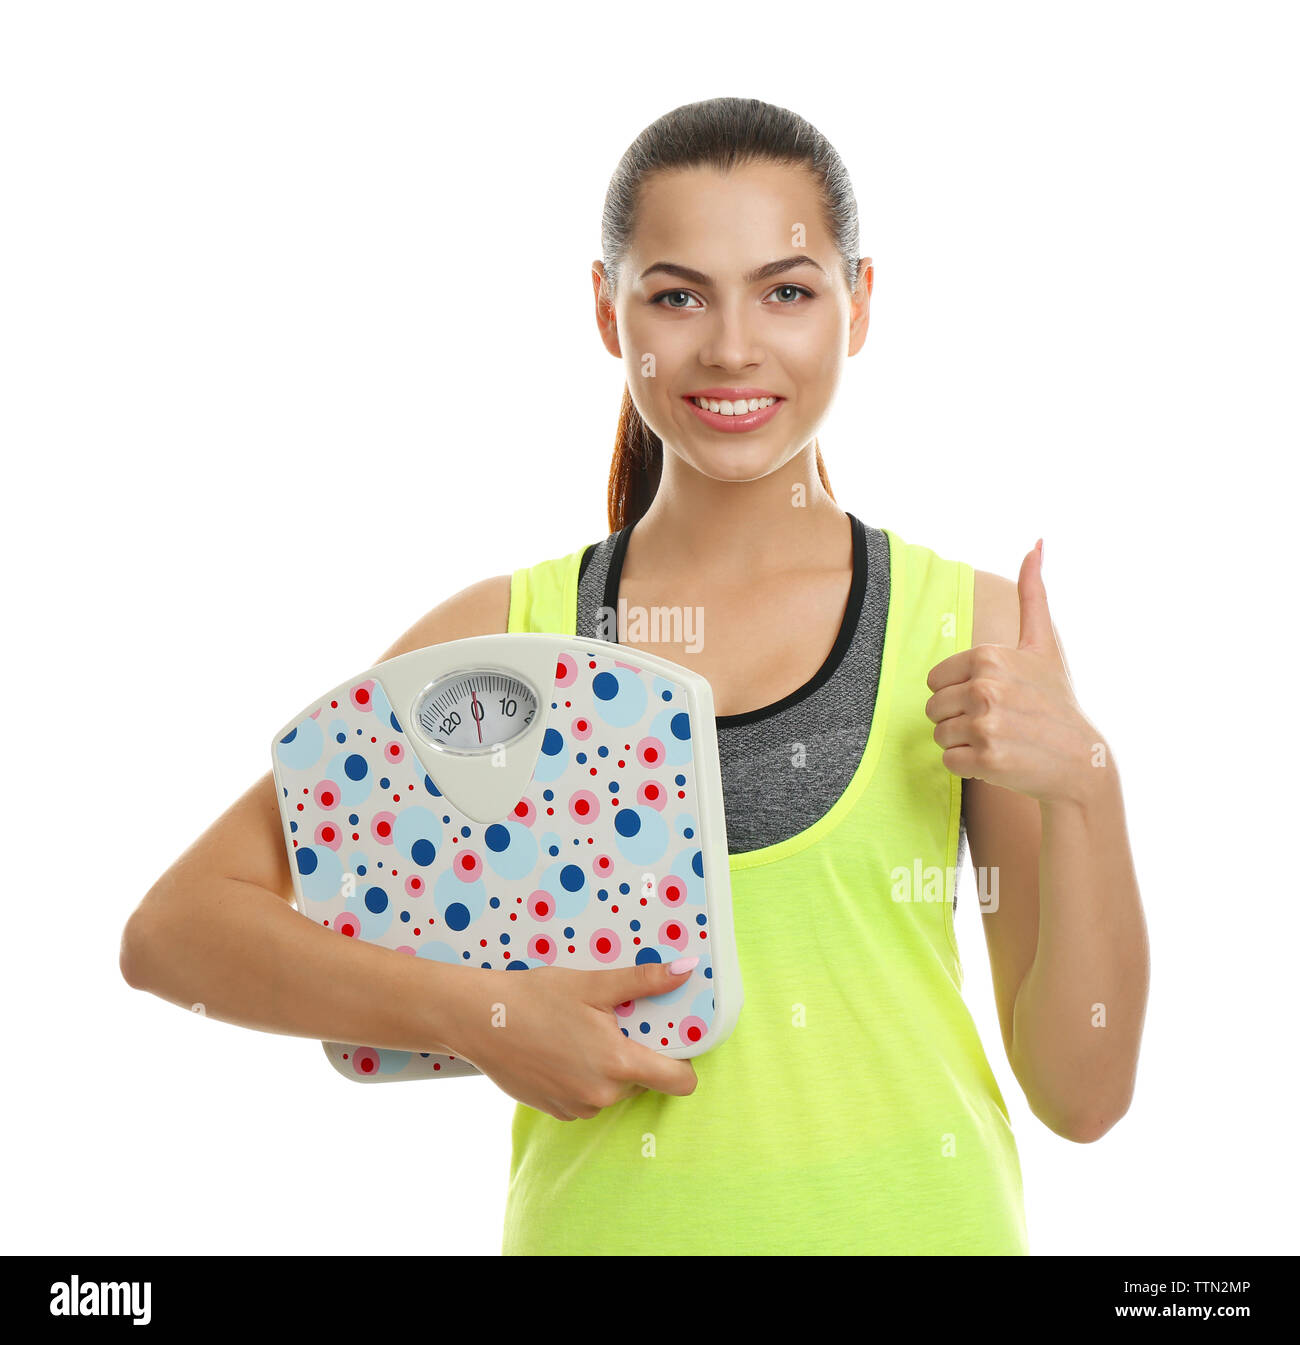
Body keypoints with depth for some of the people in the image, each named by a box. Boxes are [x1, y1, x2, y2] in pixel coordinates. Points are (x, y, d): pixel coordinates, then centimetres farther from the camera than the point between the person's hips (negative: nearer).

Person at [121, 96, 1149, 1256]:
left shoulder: (977, 630, -6)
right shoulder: (506, 634, -6)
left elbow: (1083, 1096, -5)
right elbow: (173, 929, -6)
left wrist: (1083, 783, -18)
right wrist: (474, 1014, -17)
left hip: (916, 1218, 1)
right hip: (604, 1217, 0)